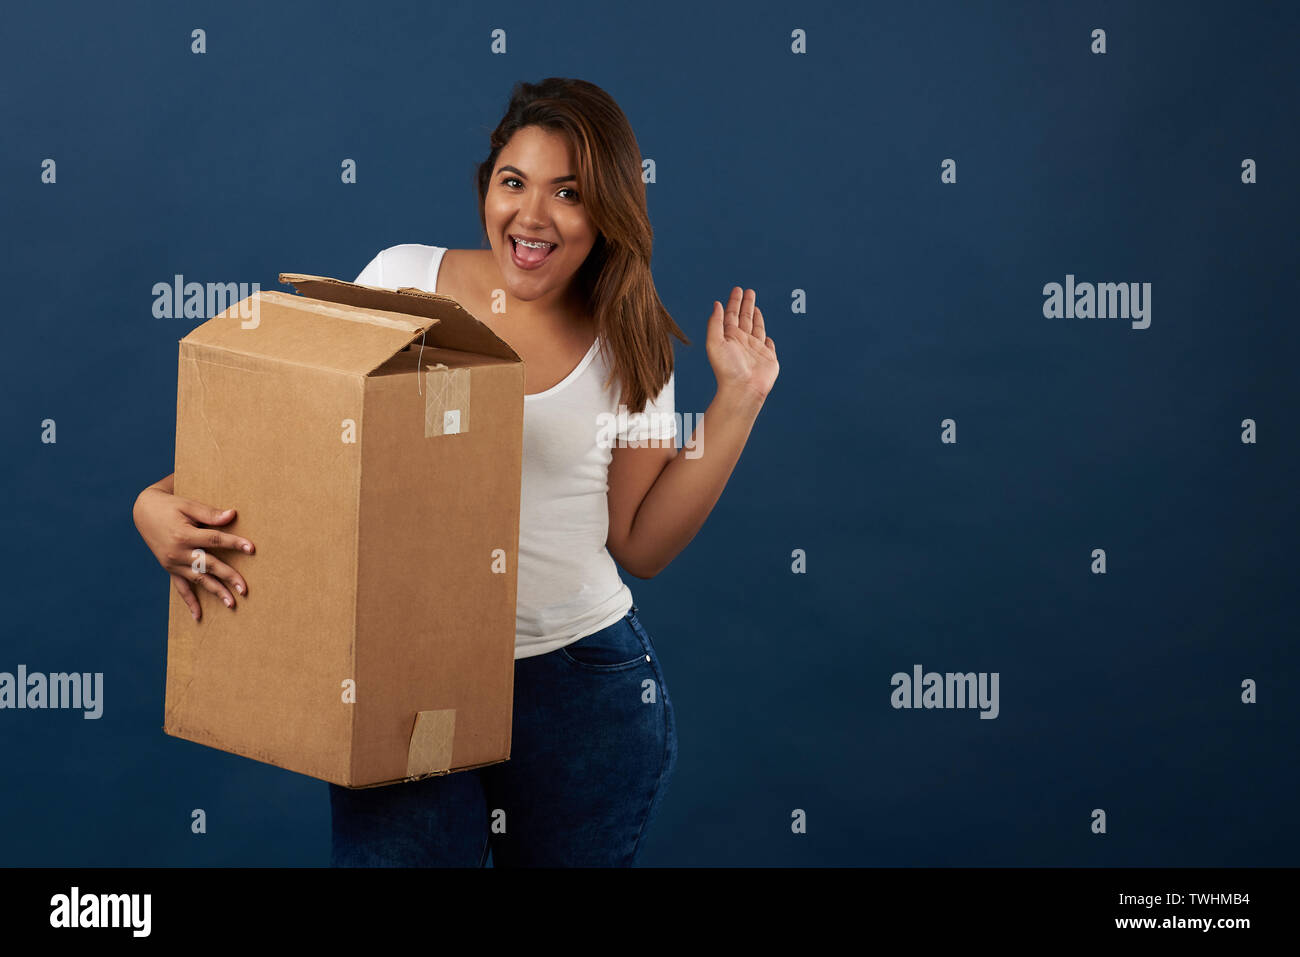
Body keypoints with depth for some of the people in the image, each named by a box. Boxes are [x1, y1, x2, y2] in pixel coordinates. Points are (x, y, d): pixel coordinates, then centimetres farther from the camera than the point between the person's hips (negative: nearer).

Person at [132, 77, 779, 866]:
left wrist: (738, 403, -1)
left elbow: (642, 544, 3)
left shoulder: (630, 350, 3)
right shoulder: (402, 281, 0)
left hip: (582, 679, 1)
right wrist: (164, 501, -13)